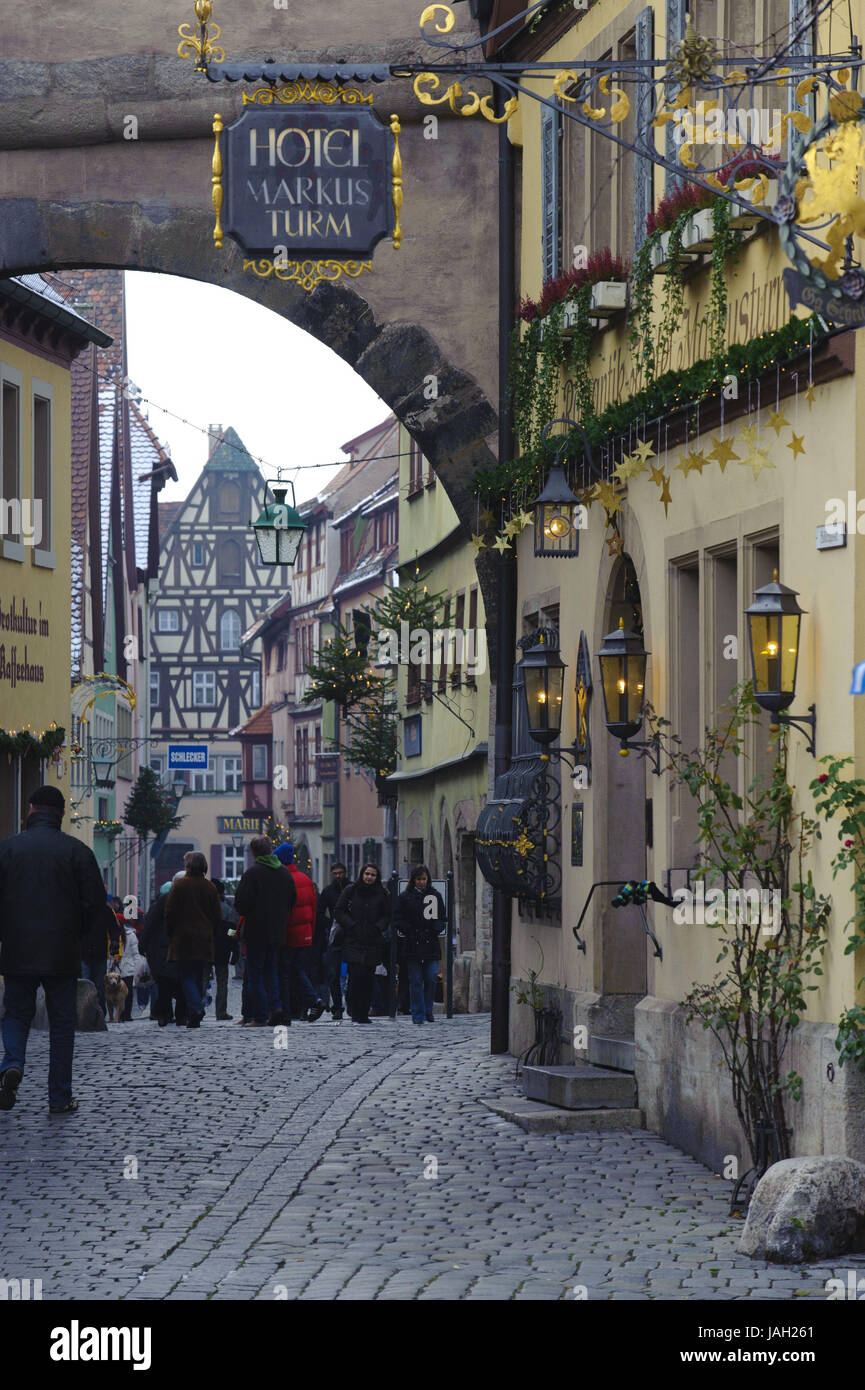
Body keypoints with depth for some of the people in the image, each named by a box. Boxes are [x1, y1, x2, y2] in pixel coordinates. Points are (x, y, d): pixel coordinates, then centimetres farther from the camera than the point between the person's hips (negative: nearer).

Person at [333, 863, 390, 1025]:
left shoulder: (381, 894, 8)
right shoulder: (350, 891, 4)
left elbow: (387, 915, 14)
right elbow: (339, 911, 5)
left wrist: (378, 927, -3)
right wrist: (351, 926, -7)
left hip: (373, 942, 2)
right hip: (353, 940, -2)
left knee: (368, 978, 1)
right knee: (356, 974, -14)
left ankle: (364, 1014, 10)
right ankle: (355, 1014, -8)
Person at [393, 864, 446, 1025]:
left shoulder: (435, 895, 10)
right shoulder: (405, 897, 4)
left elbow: (443, 919, 14)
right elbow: (398, 920, 3)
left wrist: (435, 930, -3)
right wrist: (408, 931, -10)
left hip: (431, 944, 1)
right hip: (412, 945, -1)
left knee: (431, 978, -3)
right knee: (415, 980, -1)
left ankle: (428, 1011, 13)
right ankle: (418, 1014, 4)